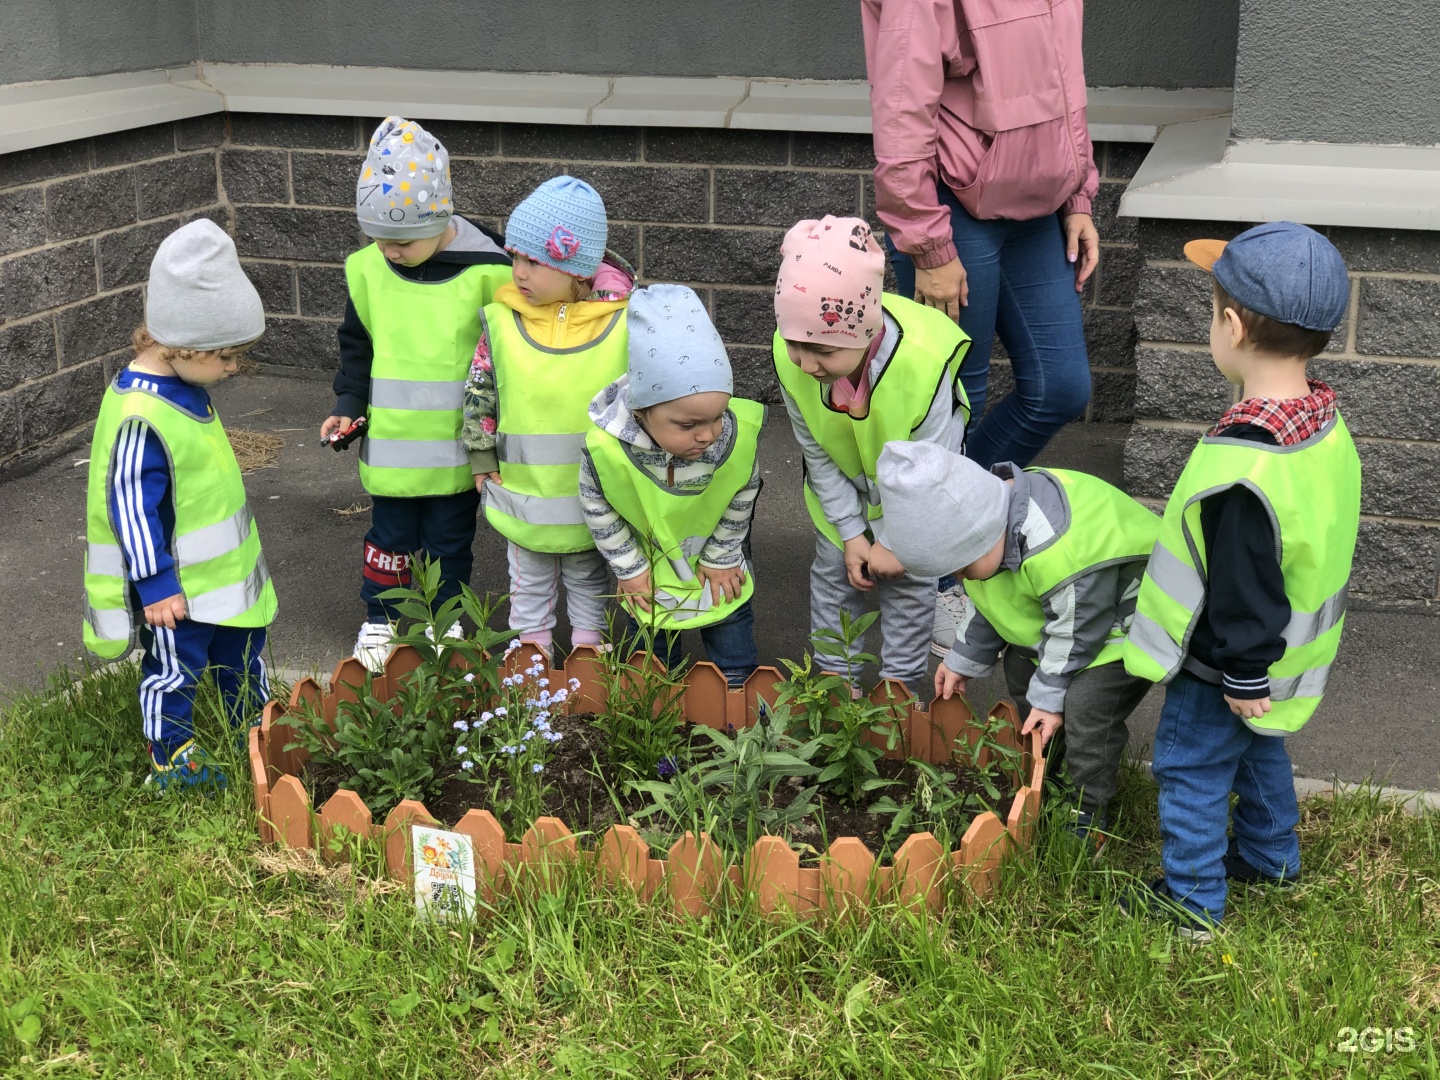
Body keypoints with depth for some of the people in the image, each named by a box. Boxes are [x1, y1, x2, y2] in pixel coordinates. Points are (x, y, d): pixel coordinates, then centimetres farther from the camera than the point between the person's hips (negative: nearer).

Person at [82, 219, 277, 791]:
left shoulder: (183, 384, 1)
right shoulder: (140, 417, -30)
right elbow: (131, 505, -26)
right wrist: (155, 583, -22)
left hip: (225, 566, 10)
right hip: (172, 584, -10)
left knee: (242, 647, 24)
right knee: (175, 669, 7)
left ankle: (252, 725, 44)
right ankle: (172, 761, 24)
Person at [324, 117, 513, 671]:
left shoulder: (485, 268, -14)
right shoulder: (368, 269, -5)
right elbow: (356, 344, 9)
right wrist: (348, 404, -1)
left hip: (458, 441, -1)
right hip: (391, 439, 1)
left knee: (449, 538, 14)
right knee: (390, 534, 12)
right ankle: (379, 617, 30)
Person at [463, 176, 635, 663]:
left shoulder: (623, 322, -16)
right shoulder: (501, 321, -12)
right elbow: (478, 394, -2)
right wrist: (482, 460, 1)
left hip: (594, 491, -1)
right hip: (524, 489, 1)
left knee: (588, 572, 22)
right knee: (530, 577, 20)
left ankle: (588, 640, 41)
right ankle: (533, 643, 38)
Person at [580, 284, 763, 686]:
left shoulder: (738, 438, -34)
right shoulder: (605, 449, -38)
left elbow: (740, 502, -13)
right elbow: (598, 509, -16)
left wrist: (720, 558, -2)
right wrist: (628, 568, -7)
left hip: (715, 566, 1)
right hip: (650, 566, -1)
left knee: (735, 663, 16)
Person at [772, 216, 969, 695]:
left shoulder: (923, 366, -43)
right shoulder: (788, 357, -31)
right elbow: (815, 451, -14)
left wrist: (896, 542, -17)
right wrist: (851, 532, -12)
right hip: (843, 490, 3)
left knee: (909, 583, 9)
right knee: (834, 573, 13)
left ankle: (901, 686, 29)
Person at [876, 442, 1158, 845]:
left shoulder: (1058, 551, -42)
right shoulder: (993, 512, -11)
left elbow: (1075, 632, -26)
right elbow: (988, 603, 7)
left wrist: (1050, 697, -15)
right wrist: (963, 660, 13)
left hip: (1128, 619, -9)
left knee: (1084, 702, -18)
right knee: (1020, 667, 11)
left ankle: (1088, 813, 2)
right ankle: (1046, 770, 29)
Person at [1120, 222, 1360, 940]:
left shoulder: (1242, 468, -38)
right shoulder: (1325, 423, -8)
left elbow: (1244, 587, -29)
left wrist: (1245, 676, -16)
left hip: (1224, 670, -9)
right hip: (1291, 653, 9)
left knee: (1191, 768, 10)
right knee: (1259, 751, 28)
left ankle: (1193, 900, 24)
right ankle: (1270, 858, 47)